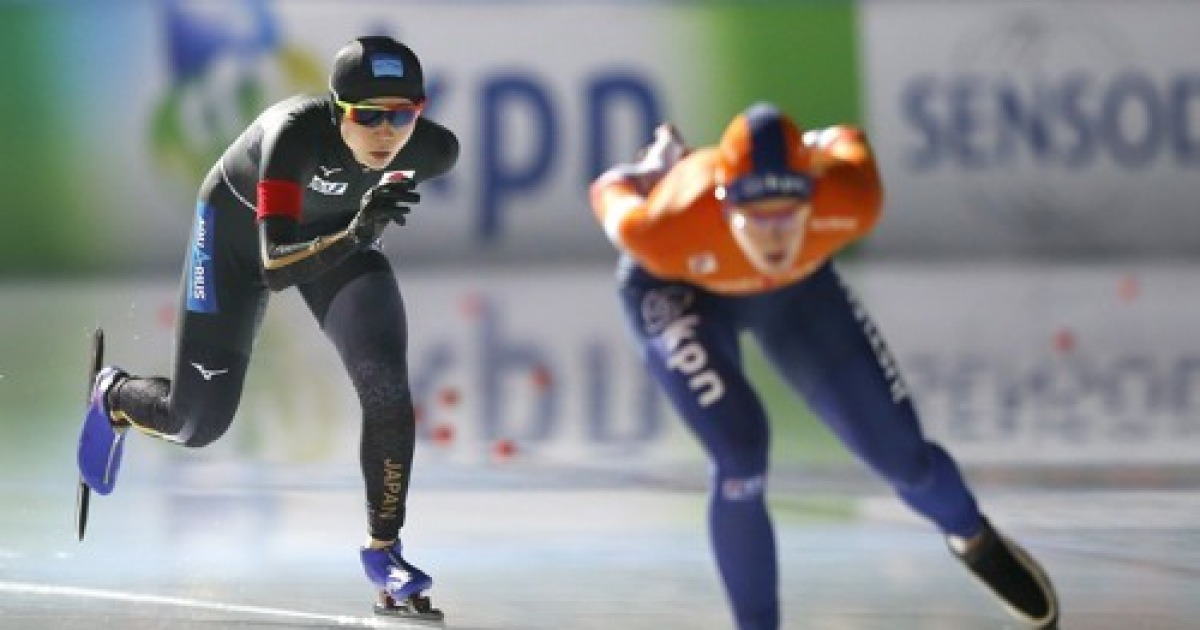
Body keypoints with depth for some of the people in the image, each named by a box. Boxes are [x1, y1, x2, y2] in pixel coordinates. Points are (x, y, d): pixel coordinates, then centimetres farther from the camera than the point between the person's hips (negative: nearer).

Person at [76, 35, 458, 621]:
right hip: (239, 224, -3)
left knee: (387, 387, -19)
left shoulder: (435, 149, -31)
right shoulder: (297, 133, -44)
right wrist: (358, 232, -65)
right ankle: (115, 397, 42)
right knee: (198, 424, 6)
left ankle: (383, 550, -1)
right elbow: (275, 268, -49)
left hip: (337, 230, 3)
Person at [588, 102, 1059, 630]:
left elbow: (846, 143, -13)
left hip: (796, 287, 3)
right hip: (675, 289, -3)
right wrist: (650, 177, 1)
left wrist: (818, 149, 7)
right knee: (740, 457, -25)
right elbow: (609, 193, -19)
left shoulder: (850, 202, -38)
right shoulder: (668, 229, -43)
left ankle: (974, 541, 41)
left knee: (903, 457, 6)